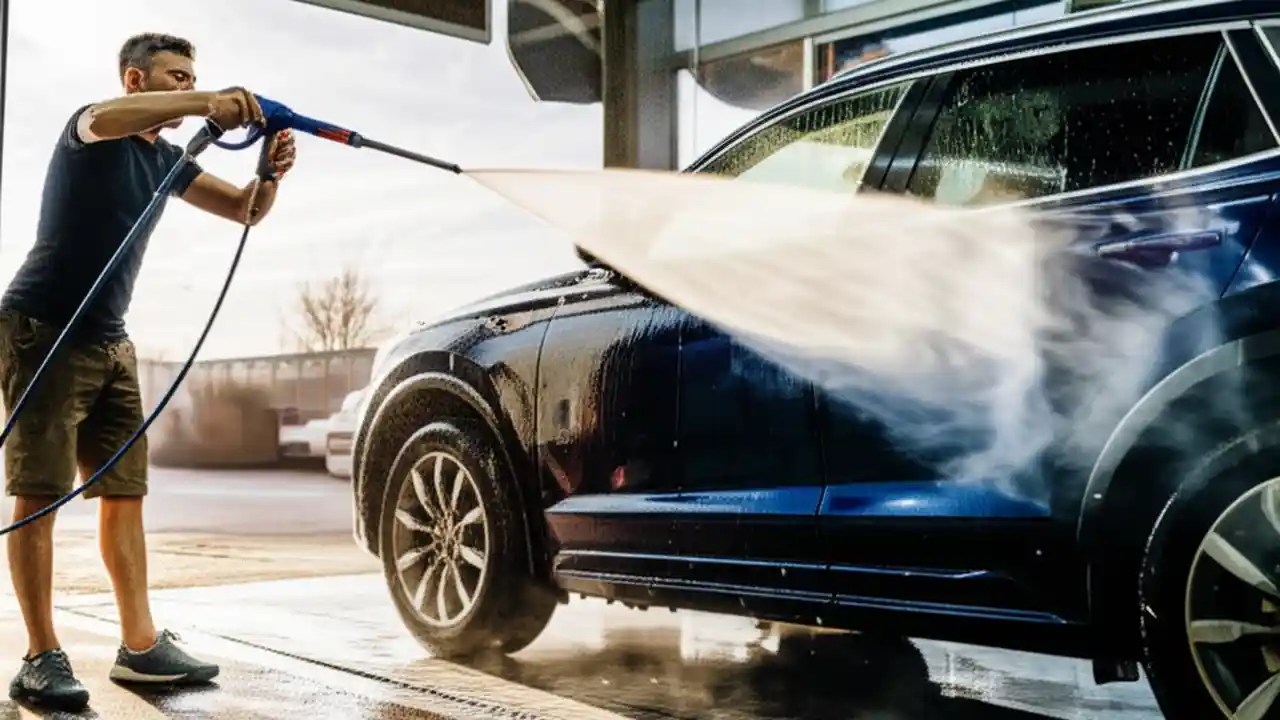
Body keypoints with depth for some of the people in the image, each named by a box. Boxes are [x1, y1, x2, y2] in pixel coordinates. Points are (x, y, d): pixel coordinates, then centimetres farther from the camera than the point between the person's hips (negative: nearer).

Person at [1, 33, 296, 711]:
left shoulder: (166, 161, 14)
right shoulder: (89, 130, -7)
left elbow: (245, 211, 11)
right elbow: (109, 116, -32)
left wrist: (269, 175, -11)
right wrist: (208, 104, -44)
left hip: (109, 342, 8)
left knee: (125, 494, 4)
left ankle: (141, 645, 8)